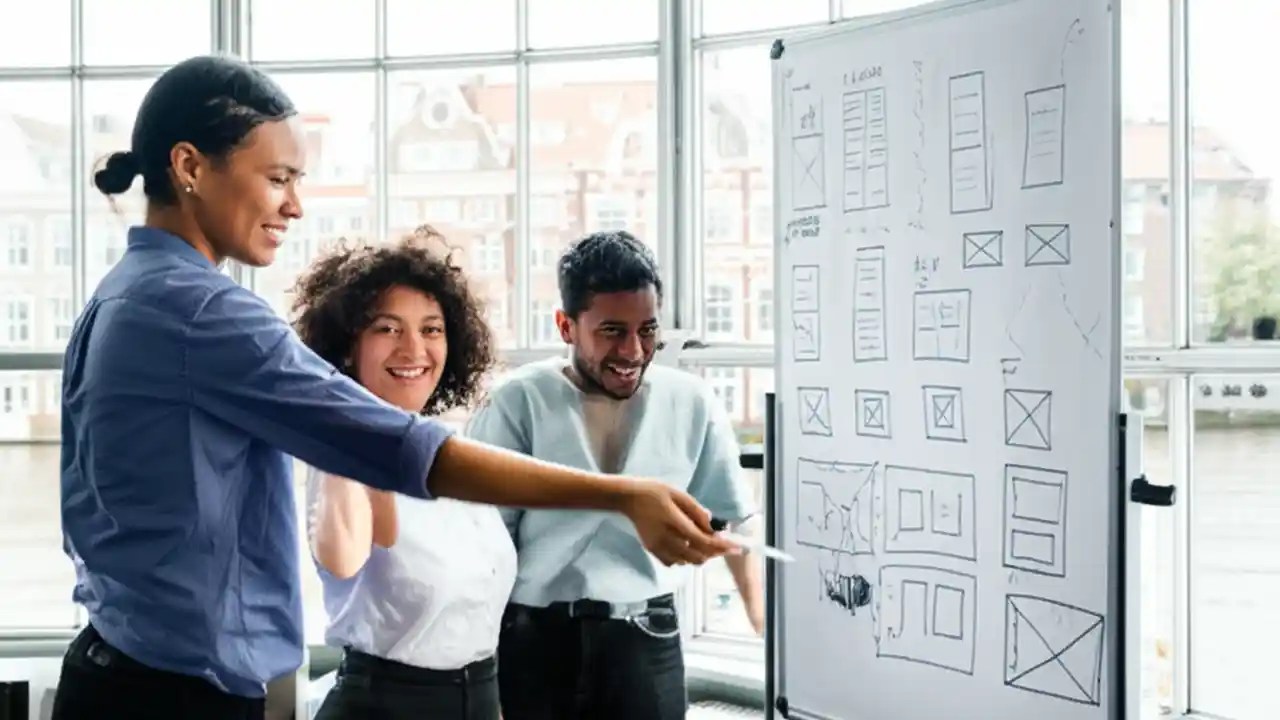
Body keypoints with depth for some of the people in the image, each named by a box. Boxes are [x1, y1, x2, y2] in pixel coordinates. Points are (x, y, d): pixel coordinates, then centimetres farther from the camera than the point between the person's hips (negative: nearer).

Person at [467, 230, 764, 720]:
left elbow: (733, 523, 13)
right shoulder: (518, 403, -8)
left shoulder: (692, 405, 1)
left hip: (647, 642, 2)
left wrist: (769, 628, 5)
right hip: (533, 641, -2)